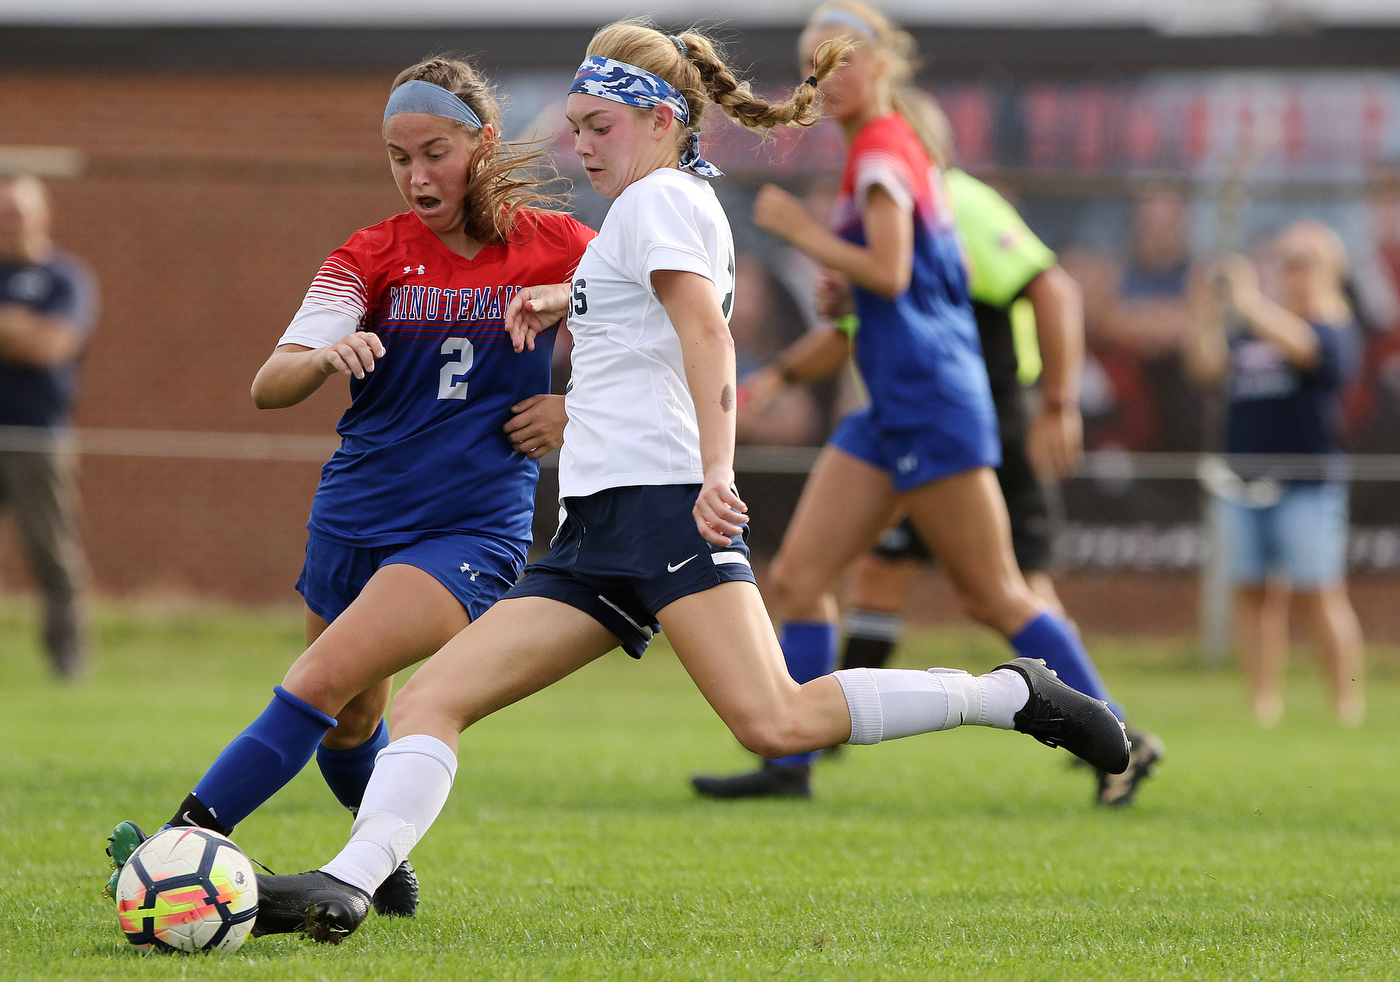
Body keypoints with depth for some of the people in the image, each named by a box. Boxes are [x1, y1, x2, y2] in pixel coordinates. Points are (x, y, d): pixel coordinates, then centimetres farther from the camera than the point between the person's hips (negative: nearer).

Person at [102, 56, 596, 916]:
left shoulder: (555, 247, -3)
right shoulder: (374, 256, 0)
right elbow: (268, 386, -11)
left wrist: (577, 411, -5)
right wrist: (325, 356, -33)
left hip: (475, 530, -4)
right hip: (355, 518, 4)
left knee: (324, 683, -22)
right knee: (348, 729, 15)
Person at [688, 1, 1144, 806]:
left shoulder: (881, 151, -12)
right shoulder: (896, 147, 17)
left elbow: (889, 273, -23)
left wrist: (800, 232, -14)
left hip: (930, 404, -10)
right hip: (892, 410, 10)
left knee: (995, 595, -4)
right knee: (797, 578, 2)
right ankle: (791, 762, 2)